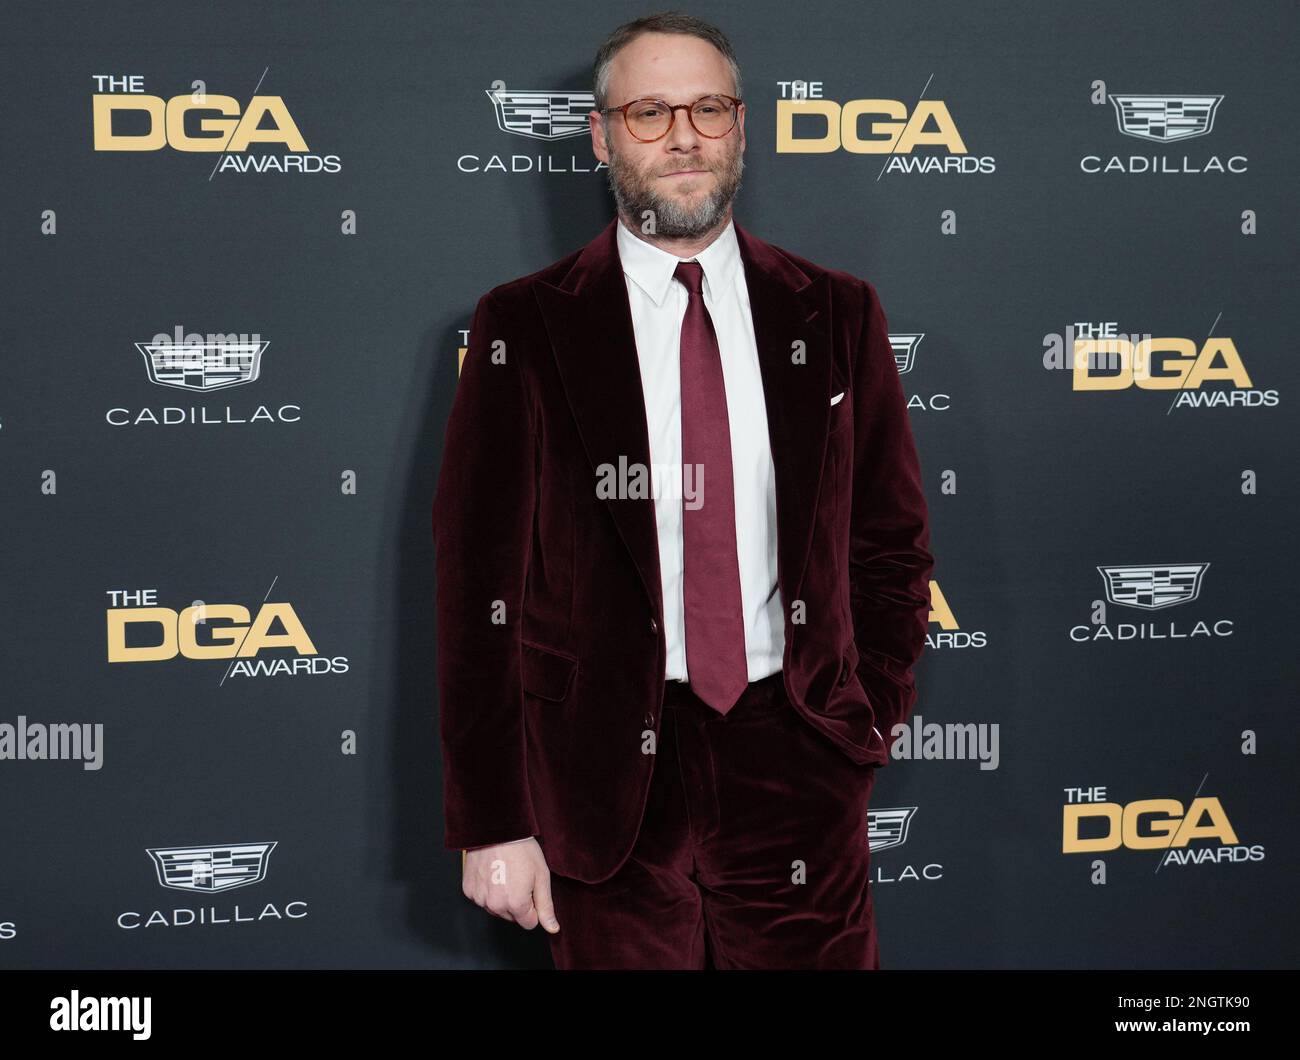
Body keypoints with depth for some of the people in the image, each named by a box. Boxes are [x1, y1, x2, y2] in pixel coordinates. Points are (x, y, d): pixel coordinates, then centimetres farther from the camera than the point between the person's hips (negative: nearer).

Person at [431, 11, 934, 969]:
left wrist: (874, 711, 3)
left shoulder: (835, 315, 4)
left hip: (796, 759, 2)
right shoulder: (525, 328, -2)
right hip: (608, 774, -1)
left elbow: (891, 539, 12)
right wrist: (492, 822, -6)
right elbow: (482, 585, -4)